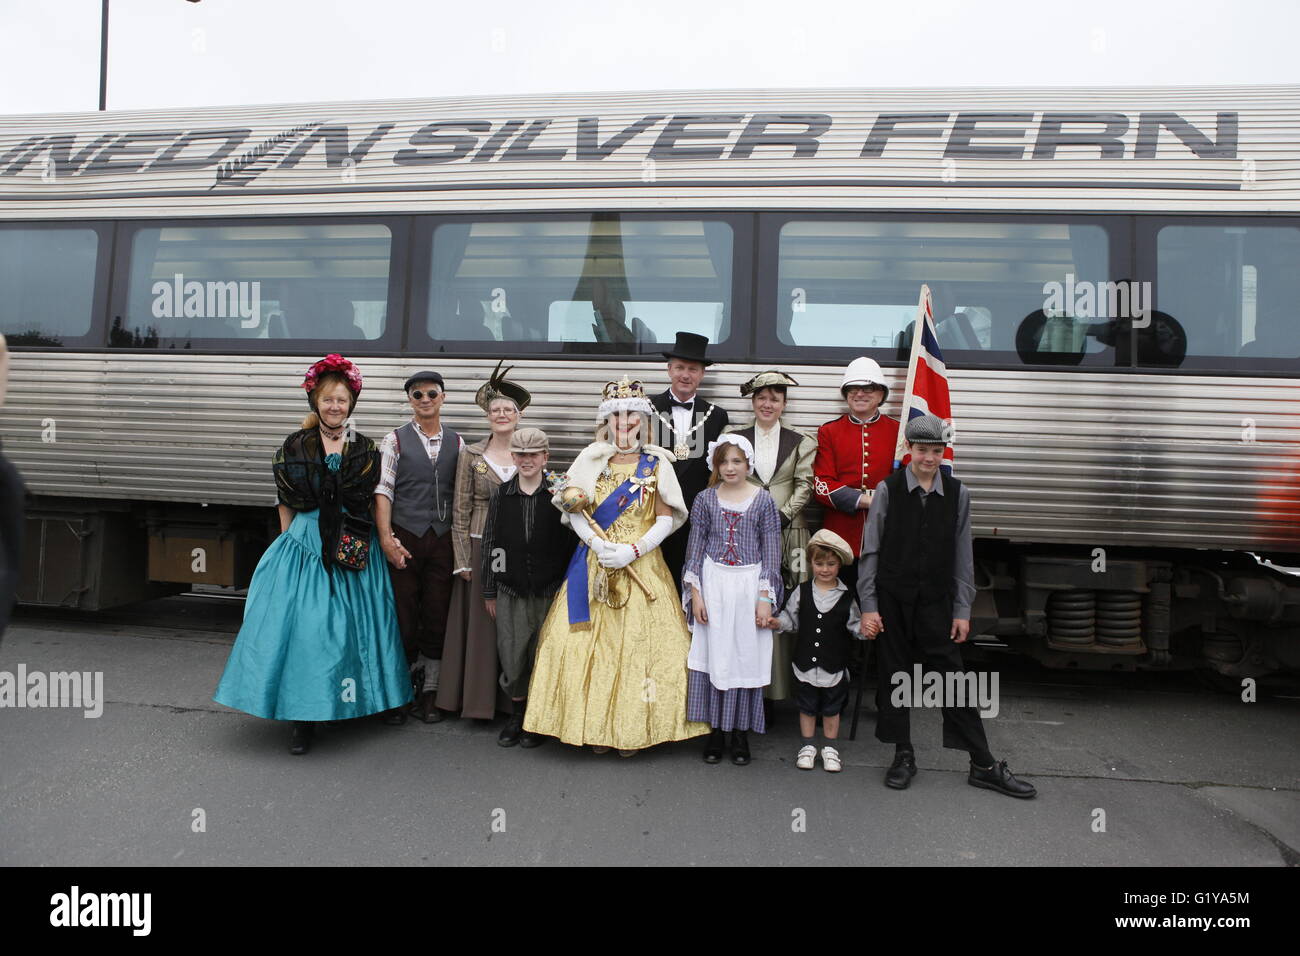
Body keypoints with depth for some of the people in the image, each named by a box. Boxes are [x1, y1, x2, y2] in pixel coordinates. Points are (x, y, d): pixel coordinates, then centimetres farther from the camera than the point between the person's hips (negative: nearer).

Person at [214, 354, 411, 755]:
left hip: (354, 551, 0)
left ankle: (351, 706, 19)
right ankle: (304, 719, 1)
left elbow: (372, 503, 7)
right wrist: (291, 539, 3)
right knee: (303, 628, -5)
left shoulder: (366, 450, 5)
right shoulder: (295, 447, 4)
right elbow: (286, 504, 8)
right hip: (304, 546, 0)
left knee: (350, 628, 3)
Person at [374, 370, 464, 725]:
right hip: (405, 538, -2)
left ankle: (429, 694, 18)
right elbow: (382, 491, -4)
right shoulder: (395, 440, 3)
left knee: (438, 617, 6)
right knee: (402, 617, 1)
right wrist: (386, 537, -14)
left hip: (443, 539, 2)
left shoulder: (456, 443, 11)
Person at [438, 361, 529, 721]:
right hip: (480, 548, -1)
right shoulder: (471, 455, 2)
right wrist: (462, 560, -3)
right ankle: (478, 700, 14)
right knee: (480, 622, 3)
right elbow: (460, 511, 1)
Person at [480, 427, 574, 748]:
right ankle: (517, 715, 25)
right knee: (511, 656, 5)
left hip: (550, 590, -2)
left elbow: (571, 542, -1)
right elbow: (490, 543, 8)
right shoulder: (501, 495, 4)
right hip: (511, 592, 2)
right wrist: (489, 591, 8)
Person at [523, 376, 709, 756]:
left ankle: (633, 730, 7)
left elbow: (666, 518, -2)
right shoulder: (591, 459, 8)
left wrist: (632, 550, -14)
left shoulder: (656, 463, 3)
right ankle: (596, 726, 10)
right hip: (594, 567, 2)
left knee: (638, 643, -4)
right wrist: (597, 543, -14)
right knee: (591, 642, -1)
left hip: (642, 566, -1)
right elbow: (575, 512, 3)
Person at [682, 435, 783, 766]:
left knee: (746, 657, 4)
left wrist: (765, 598, -5)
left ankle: (741, 732, 17)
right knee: (711, 655, 3)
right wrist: (695, 593, -2)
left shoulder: (763, 500, 0)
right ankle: (714, 730, 15)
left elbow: (772, 553, 1)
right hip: (713, 583, 1)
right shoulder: (705, 499, 3)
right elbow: (695, 549, 5)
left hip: (749, 585, -1)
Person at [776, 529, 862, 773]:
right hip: (806, 662, 1)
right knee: (807, 707, 13)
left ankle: (830, 749, 27)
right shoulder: (802, 592, -1)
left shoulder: (846, 597, -4)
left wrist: (864, 630, -21)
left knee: (831, 708, 12)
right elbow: (791, 619, 4)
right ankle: (808, 747, 27)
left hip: (834, 666, -1)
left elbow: (854, 624, -1)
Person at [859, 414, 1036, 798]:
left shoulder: (958, 493, 1)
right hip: (892, 600, 0)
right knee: (894, 676, 7)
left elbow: (963, 558, 5)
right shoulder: (888, 490, -4)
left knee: (952, 677, 1)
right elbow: (870, 551, -1)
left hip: (936, 601, 1)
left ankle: (984, 766, 9)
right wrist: (868, 606, -4)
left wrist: (962, 611, 3)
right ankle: (903, 756, 22)